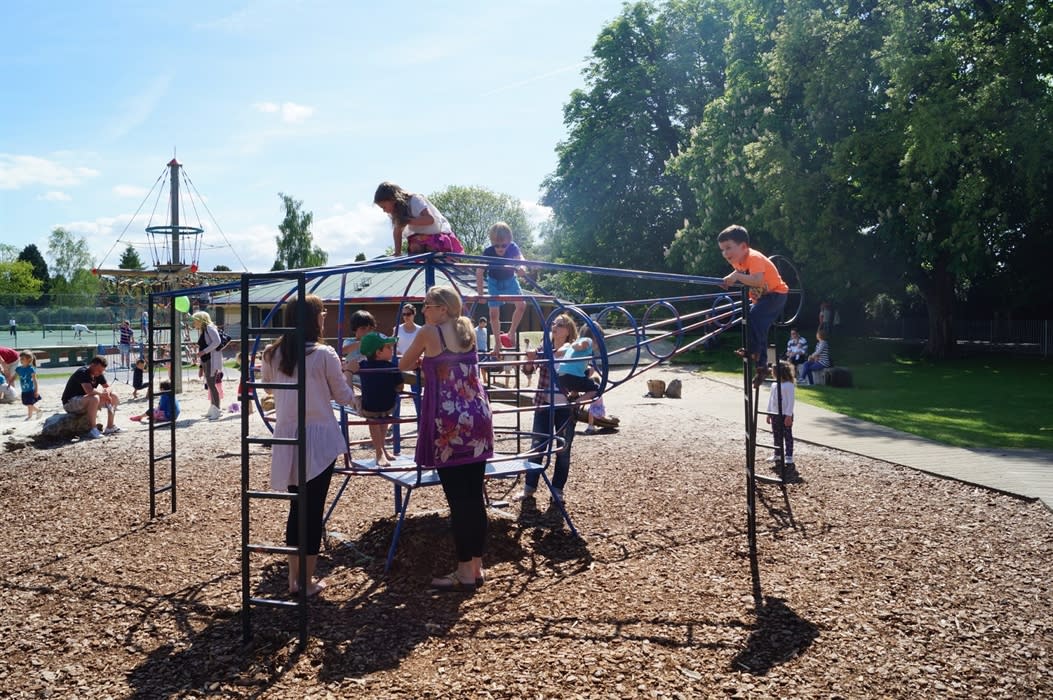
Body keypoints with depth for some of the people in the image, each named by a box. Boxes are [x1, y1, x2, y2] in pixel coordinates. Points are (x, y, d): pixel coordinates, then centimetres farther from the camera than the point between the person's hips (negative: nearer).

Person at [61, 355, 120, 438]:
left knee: (114, 397, 2)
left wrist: (106, 393, -15)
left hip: (84, 402, 9)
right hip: (70, 403, -9)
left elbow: (108, 387, 9)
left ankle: (110, 427, 3)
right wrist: (102, 392, -20)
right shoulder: (83, 373, -24)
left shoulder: (98, 374, 2)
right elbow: (89, 390, -37)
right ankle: (93, 430, -32)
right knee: (94, 398, -37)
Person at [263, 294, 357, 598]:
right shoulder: (324, 355, -12)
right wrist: (353, 395, 21)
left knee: (296, 506, 16)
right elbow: (343, 395, -1)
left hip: (287, 439, 5)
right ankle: (308, 581, 11)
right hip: (319, 439, -5)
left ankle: (294, 578, 21)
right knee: (314, 509, 4)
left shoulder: (273, 355, 2)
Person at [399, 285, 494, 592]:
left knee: (457, 498, -1)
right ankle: (476, 567, 19)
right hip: (478, 416, 6)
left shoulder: (429, 333, -3)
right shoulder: (468, 330, 14)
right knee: (474, 495, 10)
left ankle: (465, 573, 5)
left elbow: (403, 365, 11)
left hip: (448, 422, -6)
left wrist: (420, 361, 30)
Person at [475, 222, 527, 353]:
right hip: (494, 282, -1)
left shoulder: (513, 248, -26)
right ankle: (497, 343, 13)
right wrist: (480, 292, -31)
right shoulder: (488, 252, -29)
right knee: (494, 313, -3)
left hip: (510, 279, 1)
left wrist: (521, 267, -64)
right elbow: (479, 272, -27)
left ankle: (511, 333, 3)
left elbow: (520, 259, -40)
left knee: (521, 305, -16)